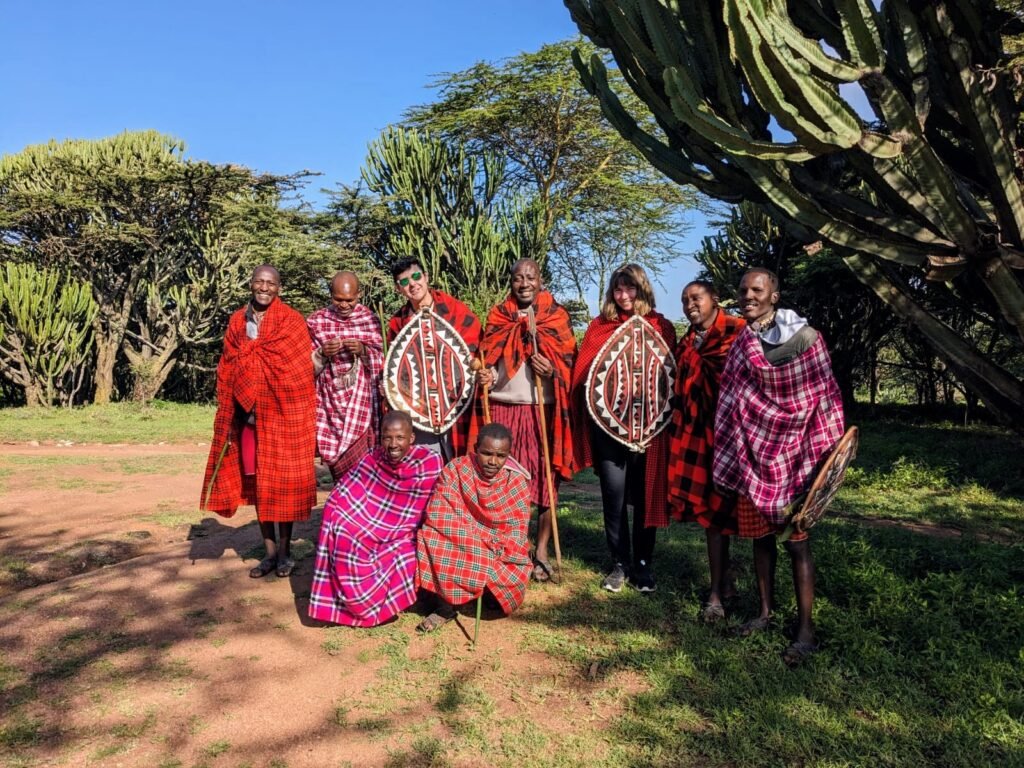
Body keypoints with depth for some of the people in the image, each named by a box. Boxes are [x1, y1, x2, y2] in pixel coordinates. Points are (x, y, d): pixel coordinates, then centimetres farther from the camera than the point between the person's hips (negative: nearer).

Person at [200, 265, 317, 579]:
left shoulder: (292, 322, -3)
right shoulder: (237, 321, 9)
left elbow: (299, 370, -6)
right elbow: (226, 371, 8)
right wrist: (227, 418, 4)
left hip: (282, 413, -4)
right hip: (248, 414, 4)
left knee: (283, 482, 2)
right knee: (256, 482, 8)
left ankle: (285, 551, 16)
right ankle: (270, 551, 19)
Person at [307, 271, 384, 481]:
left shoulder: (370, 319, 3)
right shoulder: (316, 320, 3)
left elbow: (381, 362, 4)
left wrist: (363, 350, -15)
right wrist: (322, 353, -16)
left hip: (361, 400, 0)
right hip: (330, 400, 1)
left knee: (360, 457, -4)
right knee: (336, 455, 2)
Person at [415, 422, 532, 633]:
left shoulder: (517, 481, -7)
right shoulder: (455, 470, -11)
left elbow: (517, 531, -9)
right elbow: (437, 515, -21)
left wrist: (497, 550, -29)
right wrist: (483, 540, -27)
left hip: (500, 554, 1)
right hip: (459, 544, 0)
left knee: (513, 579, -29)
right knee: (435, 540, -32)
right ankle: (445, 607, -15)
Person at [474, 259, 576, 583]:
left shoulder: (557, 317, 3)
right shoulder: (497, 317, 9)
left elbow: (570, 364, 2)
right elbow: (488, 361, 14)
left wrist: (552, 371, -19)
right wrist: (486, 376, -8)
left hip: (543, 410, -1)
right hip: (503, 409, 2)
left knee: (544, 480, 1)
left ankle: (541, 553, 13)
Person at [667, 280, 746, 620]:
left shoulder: (737, 332, -7)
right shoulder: (687, 342, 16)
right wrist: (677, 431, 16)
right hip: (695, 432, 6)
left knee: (717, 507, -2)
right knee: (706, 508, 9)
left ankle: (717, 591, 9)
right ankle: (723, 583, 24)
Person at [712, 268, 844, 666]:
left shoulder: (805, 338, -8)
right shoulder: (739, 342, 6)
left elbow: (824, 398, -7)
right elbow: (732, 400, 9)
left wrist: (823, 456, -10)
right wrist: (732, 451, 5)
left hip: (790, 453, -5)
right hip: (752, 452, 5)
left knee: (795, 541, -2)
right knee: (759, 537, 13)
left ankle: (806, 628, 8)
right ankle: (765, 611, 27)